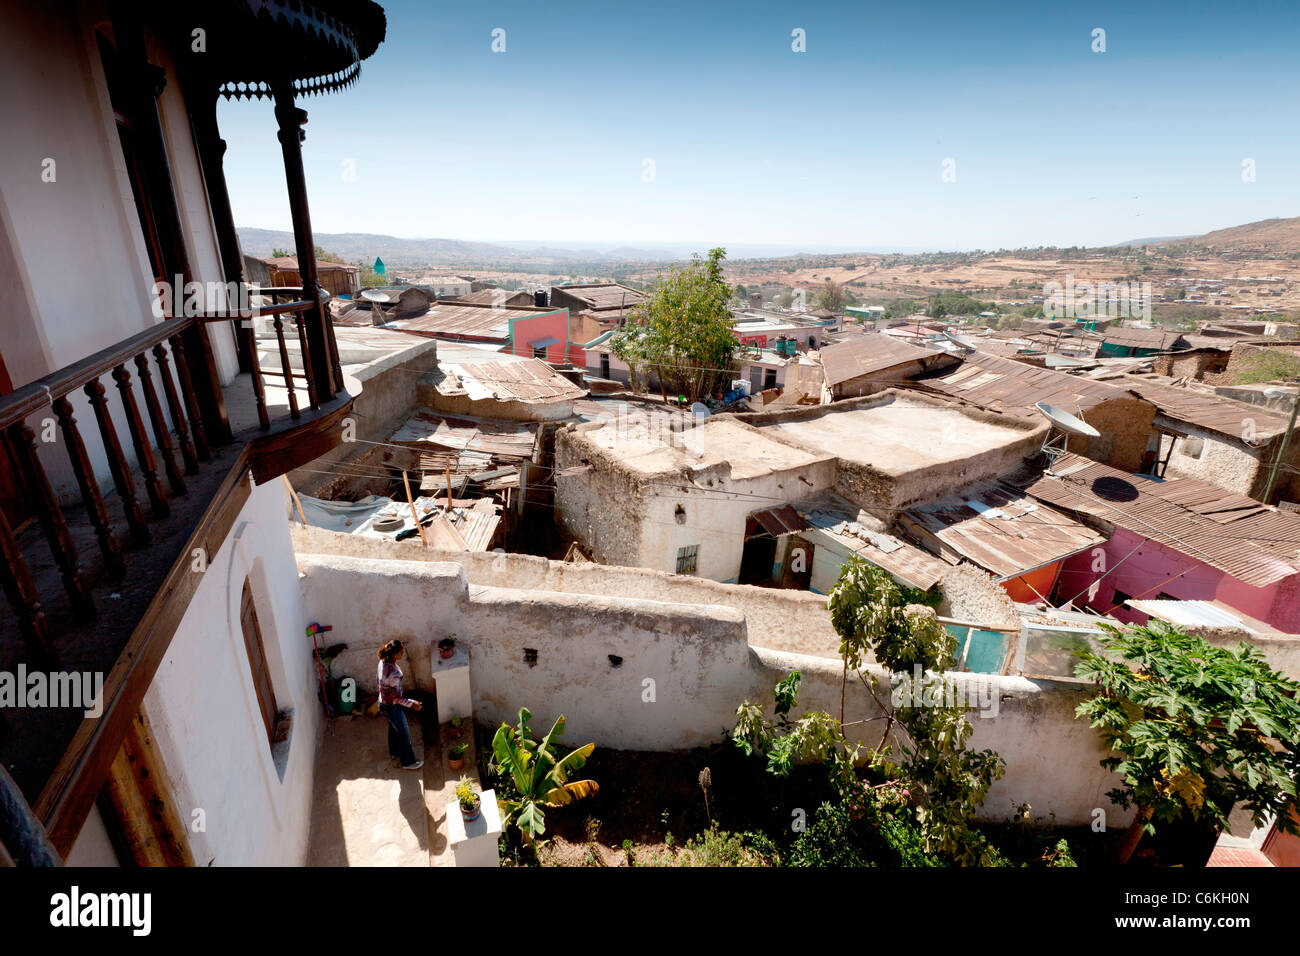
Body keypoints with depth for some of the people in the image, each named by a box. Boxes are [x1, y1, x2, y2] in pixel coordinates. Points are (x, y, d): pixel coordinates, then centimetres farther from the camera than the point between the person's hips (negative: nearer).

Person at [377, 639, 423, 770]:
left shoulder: (383, 661, -13)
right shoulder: (394, 673, -38)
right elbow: (395, 696, -27)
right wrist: (411, 703, -19)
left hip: (383, 702, 9)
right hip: (392, 706, -9)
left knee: (394, 728, 31)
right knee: (403, 733, 12)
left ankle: (394, 752, 54)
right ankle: (407, 762, 30)